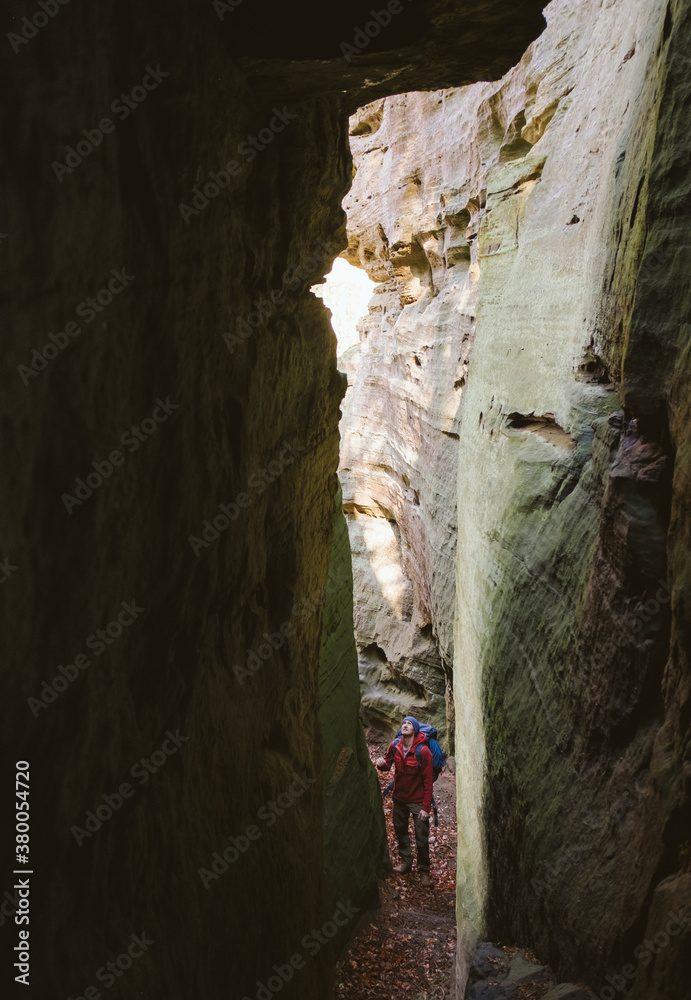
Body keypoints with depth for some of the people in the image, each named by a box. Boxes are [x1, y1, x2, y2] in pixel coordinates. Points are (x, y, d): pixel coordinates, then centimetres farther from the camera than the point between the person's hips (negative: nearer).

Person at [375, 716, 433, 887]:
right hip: (399, 797, 5)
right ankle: (406, 861, 39)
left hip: (417, 801, -5)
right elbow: (388, 765, 9)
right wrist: (382, 763, -17)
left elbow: (428, 781, -17)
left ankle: (424, 871, 19)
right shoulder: (395, 746, -7)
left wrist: (426, 807, -18)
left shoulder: (423, 751, -20)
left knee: (422, 838, 1)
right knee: (400, 831, 18)